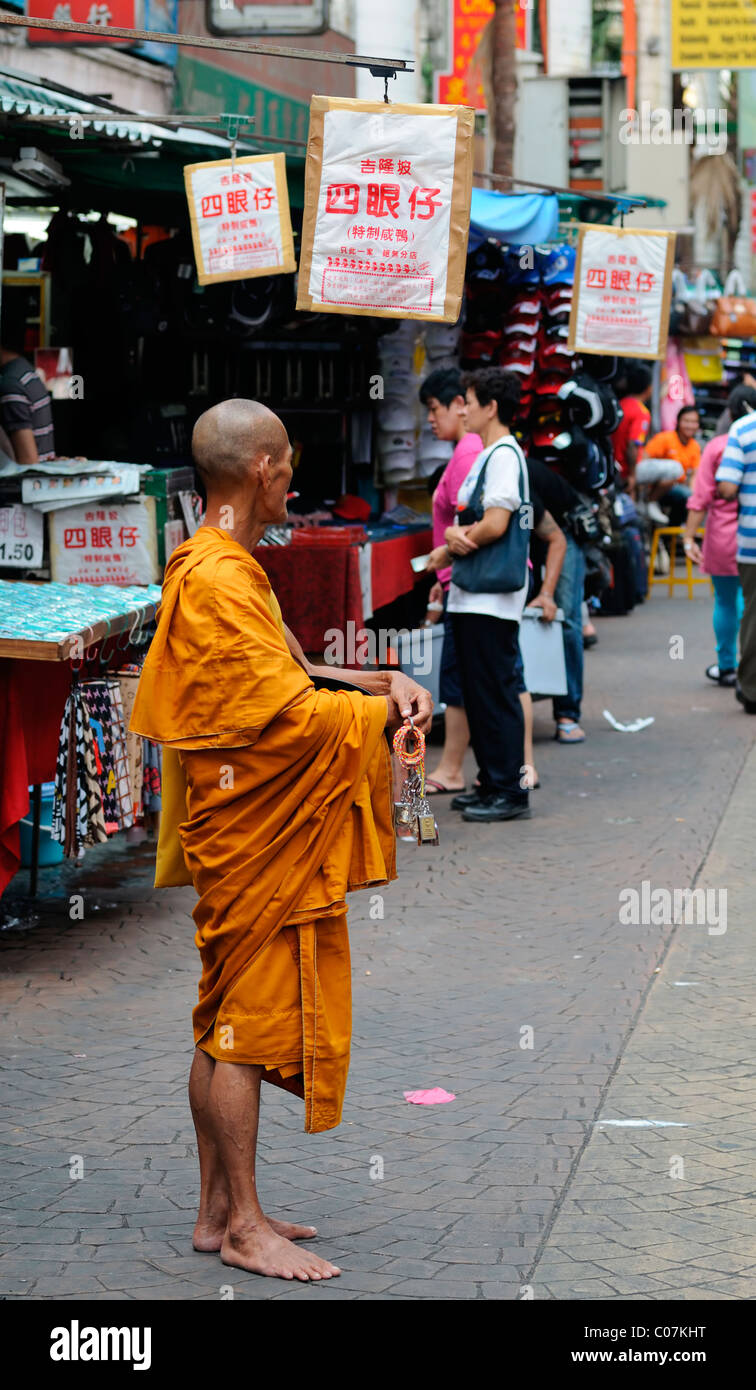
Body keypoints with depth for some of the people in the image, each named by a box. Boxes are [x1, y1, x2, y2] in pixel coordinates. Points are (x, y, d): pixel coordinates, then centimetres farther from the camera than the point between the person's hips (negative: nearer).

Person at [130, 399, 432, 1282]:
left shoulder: (226, 570, 15)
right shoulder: (218, 581, -19)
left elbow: (279, 676, 18)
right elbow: (290, 713, -22)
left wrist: (377, 683, 3)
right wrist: (384, 707, -8)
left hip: (261, 837, 10)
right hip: (251, 840, -10)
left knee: (226, 1027, 13)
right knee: (245, 1024, -4)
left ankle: (218, 1211, 21)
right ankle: (242, 1226, 3)